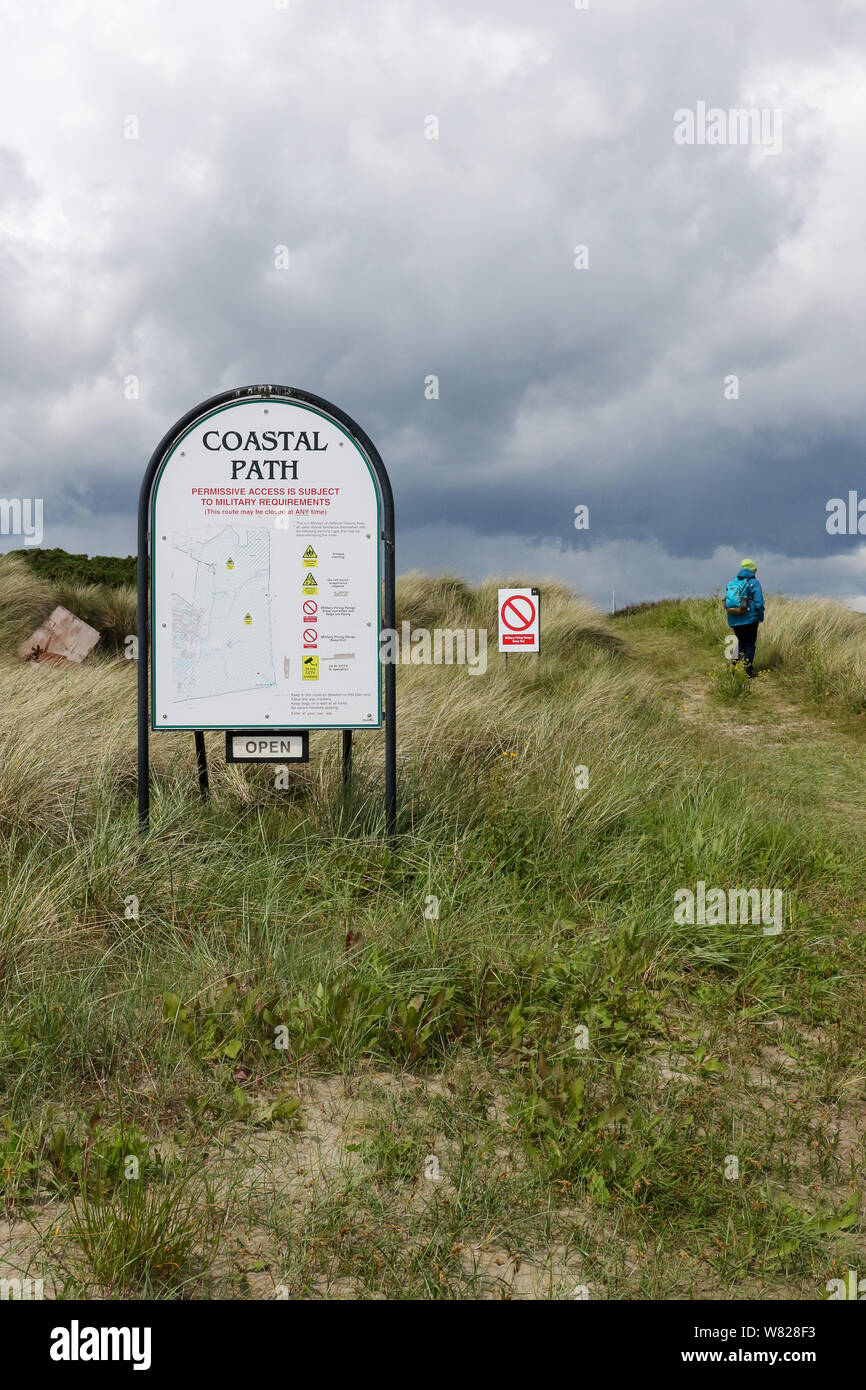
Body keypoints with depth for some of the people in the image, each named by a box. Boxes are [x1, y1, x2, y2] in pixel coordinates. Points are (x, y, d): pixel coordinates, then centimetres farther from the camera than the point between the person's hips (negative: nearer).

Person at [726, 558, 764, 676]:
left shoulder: (731, 583, 9)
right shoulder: (753, 583, -8)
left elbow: (727, 602, 11)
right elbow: (759, 603, -14)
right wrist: (761, 617, 1)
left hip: (734, 621, 4)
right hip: (750, 620, -4)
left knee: (741, 642, 21)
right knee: (750, 644, 6)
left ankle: (737, 662, 10)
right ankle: (748, 669, 2)